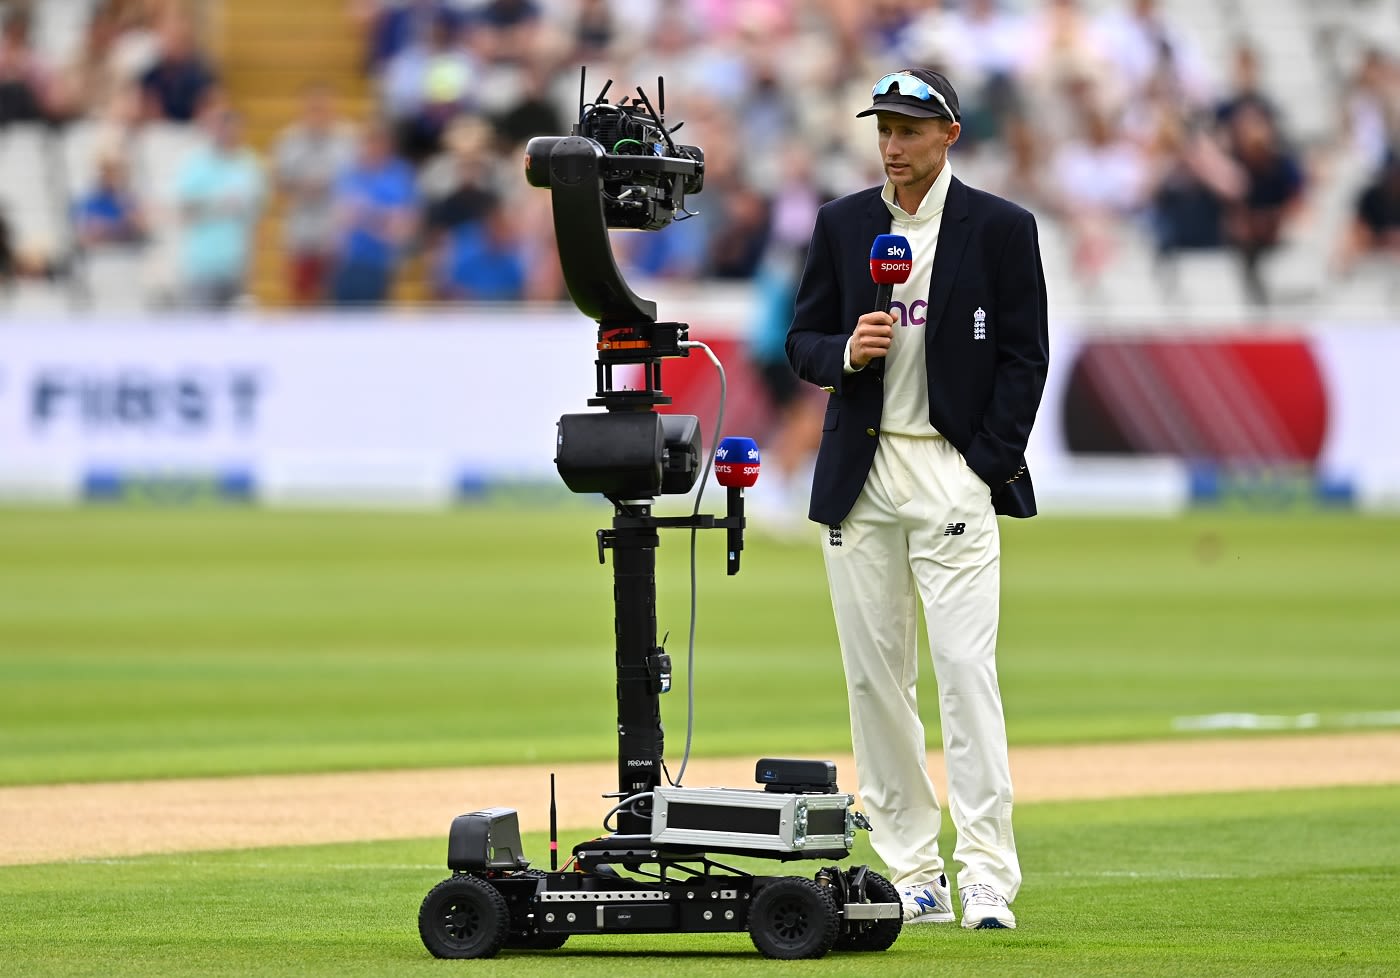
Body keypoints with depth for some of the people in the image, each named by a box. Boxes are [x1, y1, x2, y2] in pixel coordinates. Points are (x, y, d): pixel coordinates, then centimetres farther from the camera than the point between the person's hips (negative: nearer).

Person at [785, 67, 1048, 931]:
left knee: (966, 667, -12)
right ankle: (913, 877, 8)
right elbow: (804, 342, 14)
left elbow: (1025, 358, 0)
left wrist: (986, 471, -7)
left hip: (954, 472, -4)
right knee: (874, 676, 3)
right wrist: (847, 350, -10)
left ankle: (987, 878, -14)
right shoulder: (843, 223, 11)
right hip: (859, 479, 4)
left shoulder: (1002, 228, 1)